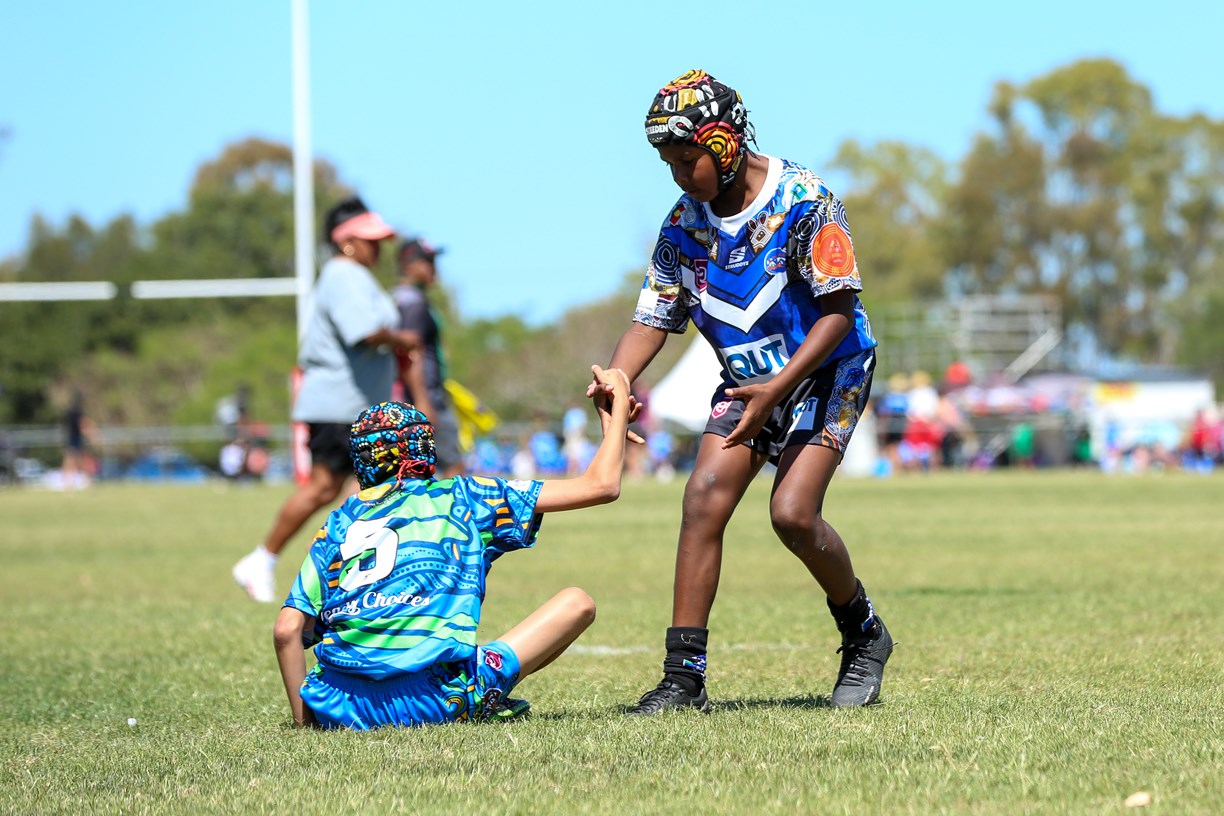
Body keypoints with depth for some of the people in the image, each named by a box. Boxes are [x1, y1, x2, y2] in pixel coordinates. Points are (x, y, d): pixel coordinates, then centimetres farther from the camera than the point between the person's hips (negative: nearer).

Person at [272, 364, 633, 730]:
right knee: (576, 603, 12)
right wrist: (619, 404, 32)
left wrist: (303, 718, 19)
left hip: (339, 710, 3)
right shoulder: (460, 498, 15)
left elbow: (286, 630, 9)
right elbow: (600, 485, 17)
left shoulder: (338, 524, 21)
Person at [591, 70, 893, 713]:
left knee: (792, 513, -19)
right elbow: (653, 319, -1)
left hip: (827, 370, -5)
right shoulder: (684, 223, -2)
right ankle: (685, 676, -12)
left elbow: (837, 311, -20)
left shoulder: (803, 199, -19)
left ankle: (864, 636, 7)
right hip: (747, 379, 5)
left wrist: (775, 390, -28)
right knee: (705, 495, -14)